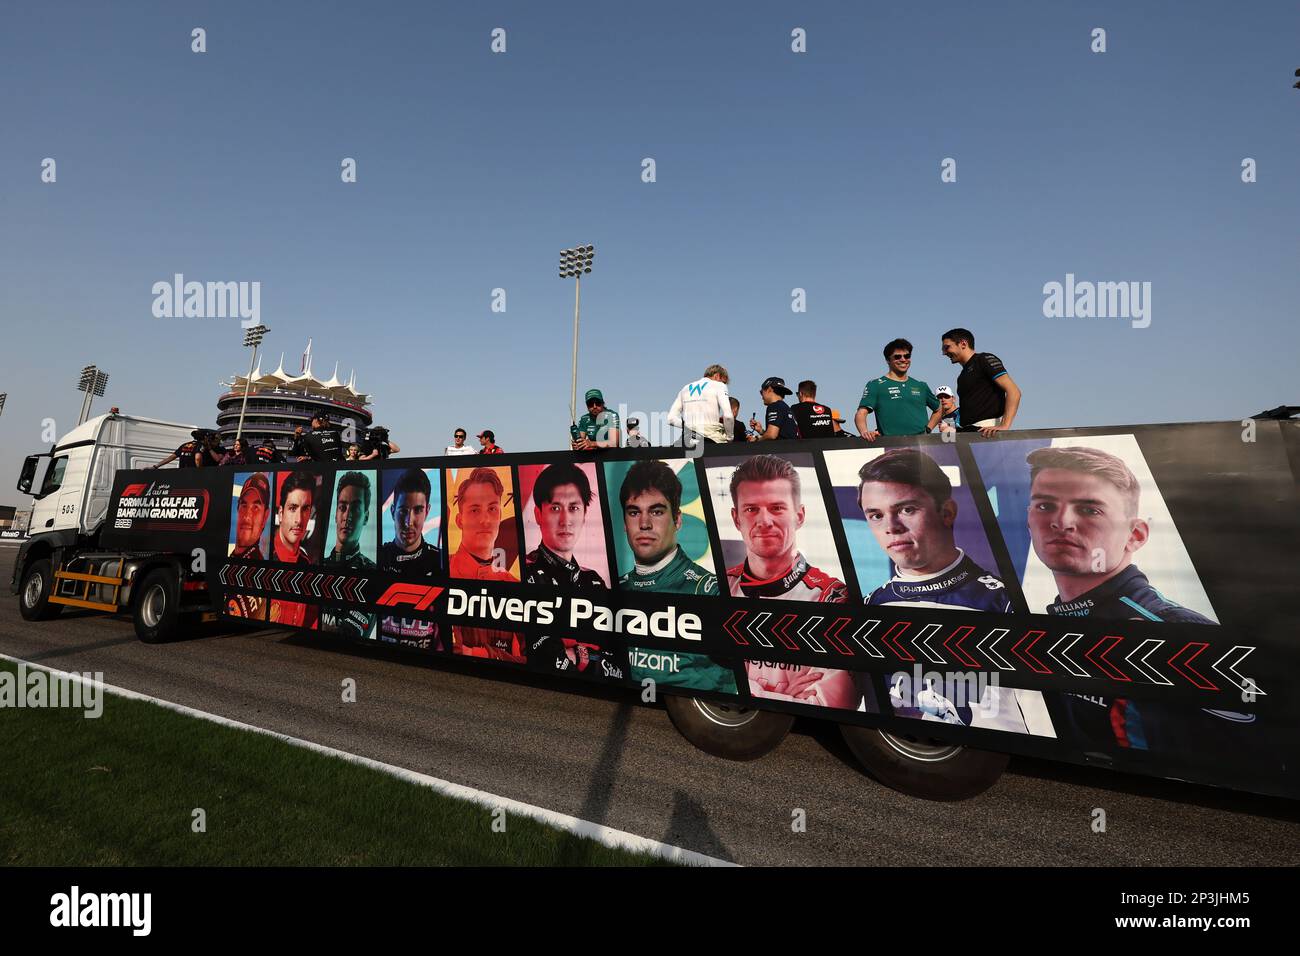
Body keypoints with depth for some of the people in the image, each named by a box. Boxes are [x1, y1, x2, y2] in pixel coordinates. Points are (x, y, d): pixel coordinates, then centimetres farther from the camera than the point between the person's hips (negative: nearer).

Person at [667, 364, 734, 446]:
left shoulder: (686, 388, 19)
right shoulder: (719, 385, 7)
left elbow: (670, 419, 12)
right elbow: (728, 416, -8)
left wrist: (689, 425, 15)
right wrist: (729, 437, 5)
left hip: (688, 439, 5)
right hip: (712, 437, -5)